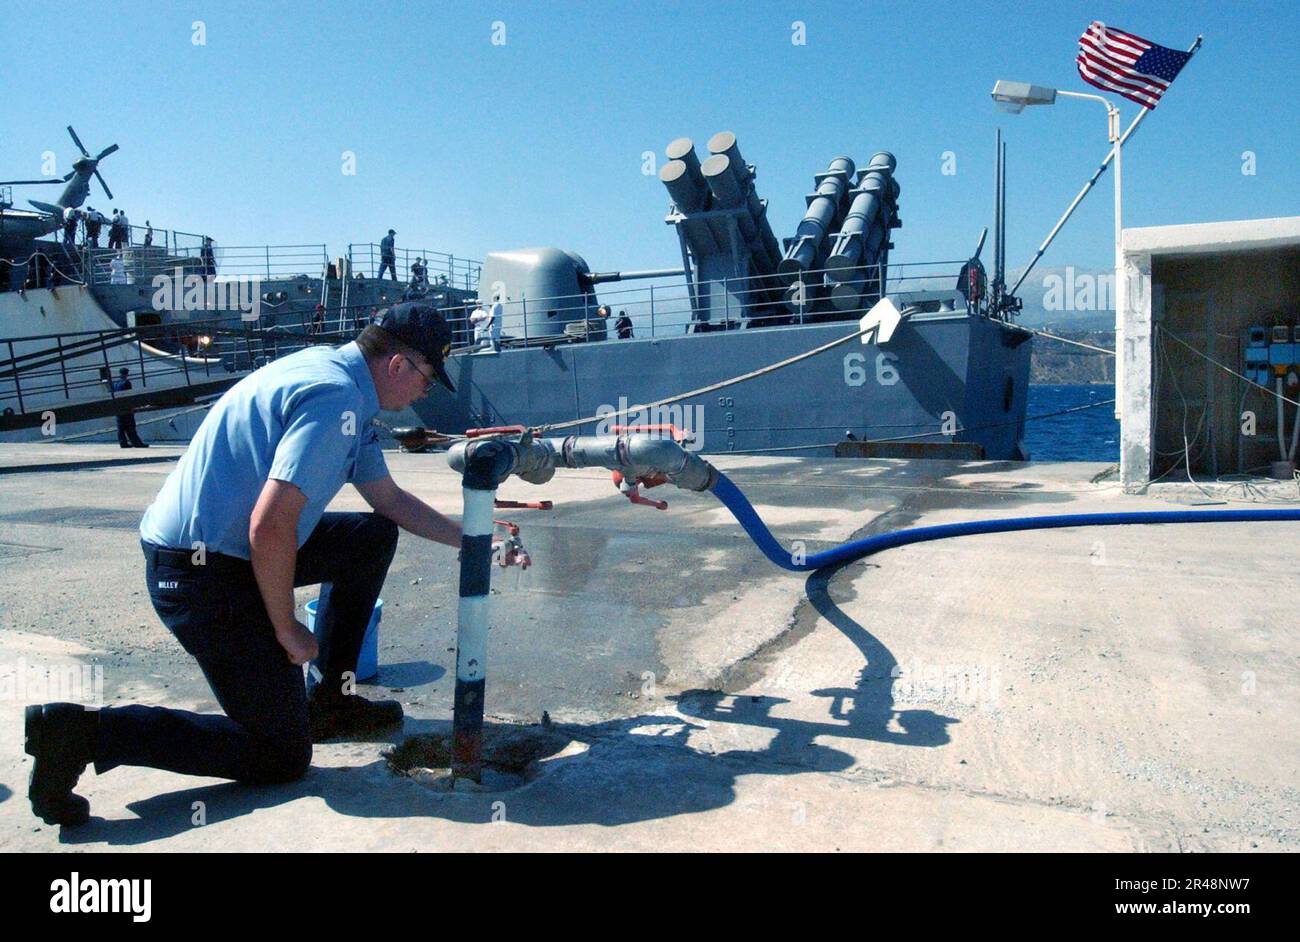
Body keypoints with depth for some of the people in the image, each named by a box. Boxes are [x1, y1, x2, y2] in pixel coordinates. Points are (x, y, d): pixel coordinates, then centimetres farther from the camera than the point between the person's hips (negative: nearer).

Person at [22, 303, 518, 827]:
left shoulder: (337, 378, 12)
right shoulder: (336, 398, -20)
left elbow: (390, 500, 23)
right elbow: (269, 526, -27)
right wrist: (286, 629, -13)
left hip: (237, 549, 10)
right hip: (204, 577, -10)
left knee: (375, 536, 15)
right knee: (281, 757, 0)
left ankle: (326, 699, 22)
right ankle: (86, 733, -3)